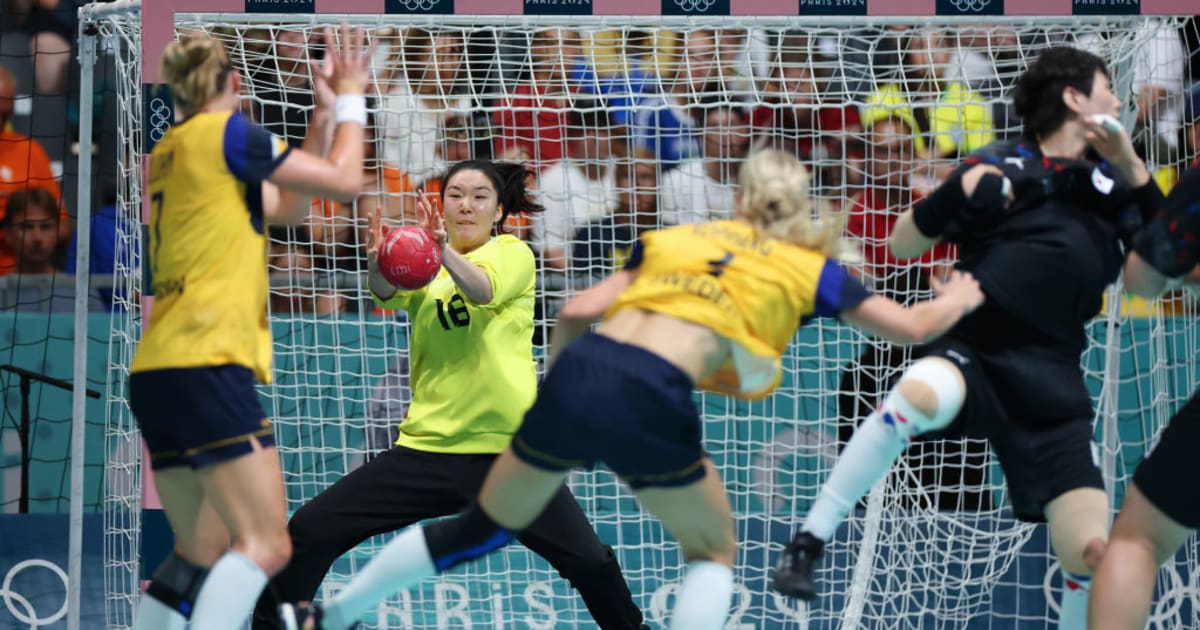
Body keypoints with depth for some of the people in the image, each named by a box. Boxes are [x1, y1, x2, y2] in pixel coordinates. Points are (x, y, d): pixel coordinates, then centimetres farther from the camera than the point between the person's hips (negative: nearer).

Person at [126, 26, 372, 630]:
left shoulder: (170, 153, 21)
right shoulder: (225, 134, -3)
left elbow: (289, 206, 29)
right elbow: (343, 179, 1)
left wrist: (324, 113, 27)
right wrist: (351, 97, 15)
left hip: (157, 374, 9)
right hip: (207, 365, -9)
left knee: (201, 553, 12)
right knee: (264, 545, -14)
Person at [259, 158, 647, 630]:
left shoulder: (513, 254, 1)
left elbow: (483, 289, -23)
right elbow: (388, 294, -15)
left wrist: (445, 252, -44)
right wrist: (378, 267, -39)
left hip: (507, 450, -3)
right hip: (427, 448, 3)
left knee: (590, 562, -14)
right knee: (309, 532, -5)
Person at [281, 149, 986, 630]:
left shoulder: (676, 238, 24)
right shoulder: (809, 267, 16)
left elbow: (577, 313, 15)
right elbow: (913, 327, 23)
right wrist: (957, 298, 44)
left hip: (577, 373, 4)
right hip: (650, 402, -4)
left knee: (482, 527, 24)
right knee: (714, 553, 22)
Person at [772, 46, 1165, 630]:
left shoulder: (1108, 184, 12)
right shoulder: (999, 167, 0)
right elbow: (903, 245, 4)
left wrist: (1133, 170, -6)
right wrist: (956, 198, -15)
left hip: (1052, 390, 4)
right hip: (973, 355, -4)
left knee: (1091, 553, -6)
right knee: (918, 395, -39)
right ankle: (808, 544, -30)